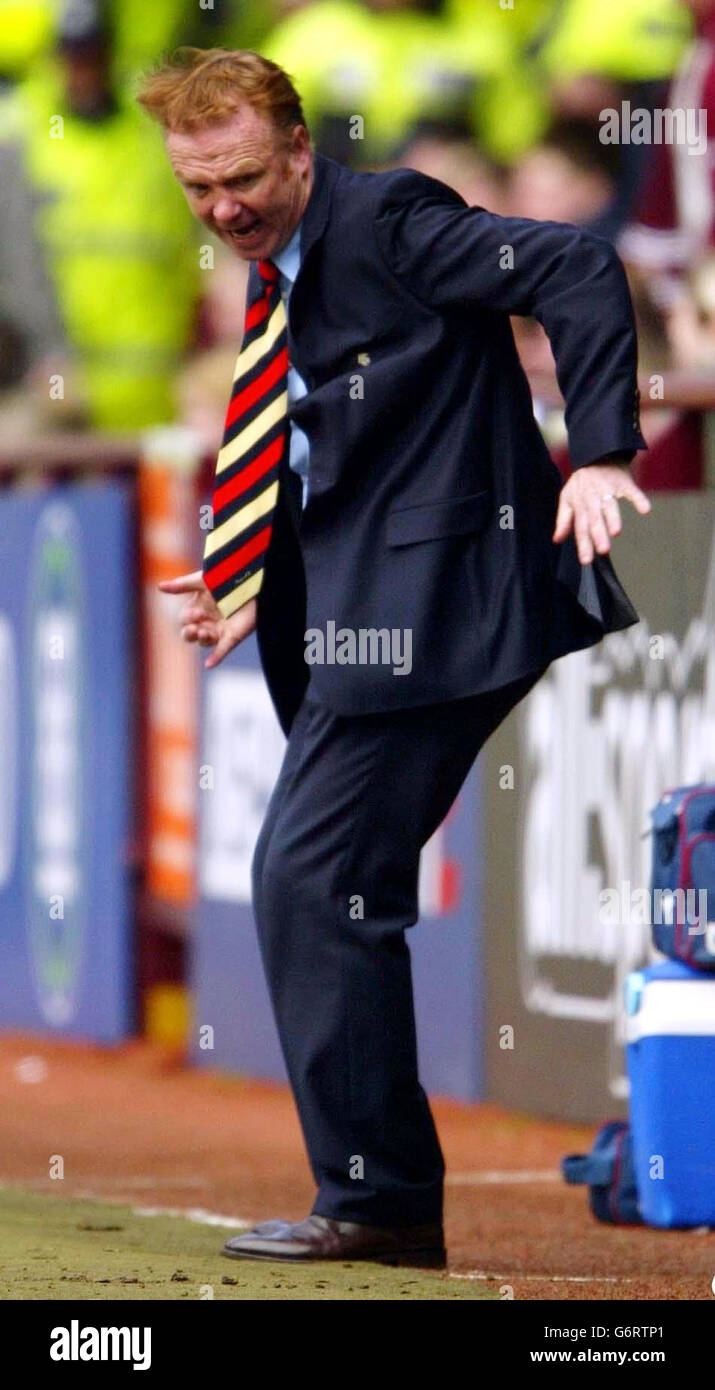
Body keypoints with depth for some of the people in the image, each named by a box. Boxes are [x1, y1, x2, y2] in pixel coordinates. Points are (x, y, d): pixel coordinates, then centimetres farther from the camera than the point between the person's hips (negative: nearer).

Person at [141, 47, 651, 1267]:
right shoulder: (280, 281, 17)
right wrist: (258, 597, 13)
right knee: (322, 888, 12)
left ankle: (374, 1199, -7)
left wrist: (599, 455, -26)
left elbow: (578, 273, -19)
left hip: (430, 610, -10)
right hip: (360, 618, 10)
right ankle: (391, 1199, 19)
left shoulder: (384, 225, -10)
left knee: (311, 879, -13)